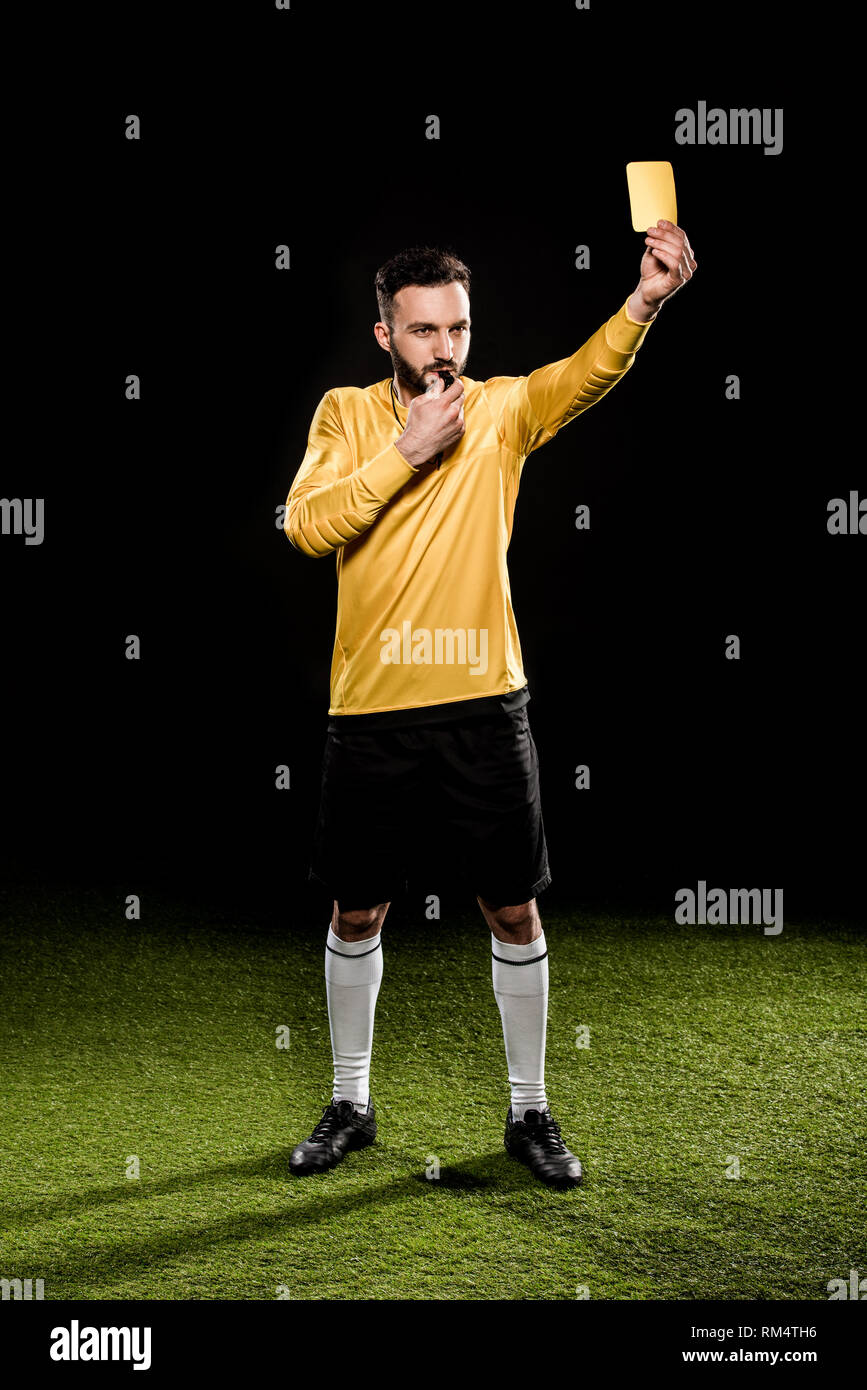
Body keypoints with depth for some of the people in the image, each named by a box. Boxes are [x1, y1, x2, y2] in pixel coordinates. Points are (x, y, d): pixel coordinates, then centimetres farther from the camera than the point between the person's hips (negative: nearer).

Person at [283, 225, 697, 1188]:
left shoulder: (501, 409, 0)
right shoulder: (346, 413, 3)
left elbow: (583, 377, -20)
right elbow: (306, 526, -12)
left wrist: (642, 304, -39)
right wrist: (406, 452, -18)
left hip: (485, 709, 0)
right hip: (371, 712, 1)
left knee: (514, 913, 6)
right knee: (356, 915, 12)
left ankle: (529, 1112, 24)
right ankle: (350, 1104, 30)